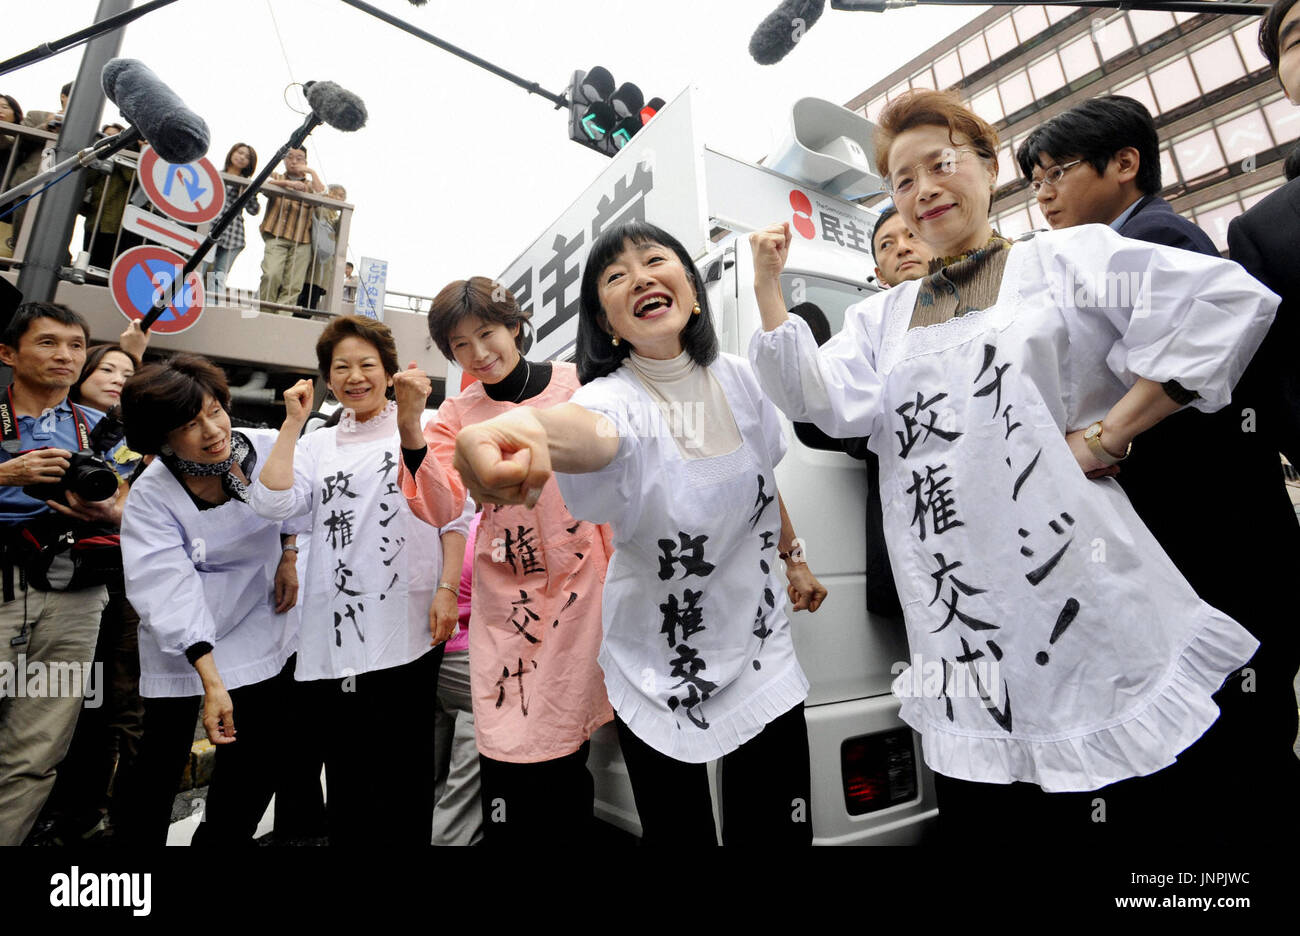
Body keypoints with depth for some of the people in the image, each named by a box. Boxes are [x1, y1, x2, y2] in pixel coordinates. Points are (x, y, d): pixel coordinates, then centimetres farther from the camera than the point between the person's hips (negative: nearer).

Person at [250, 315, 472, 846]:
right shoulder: (317, 446, 15)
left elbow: (455, 516, 0)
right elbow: (272, 504, -2)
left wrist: (447, 589, -8)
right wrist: (292, 424, 2)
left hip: (407, 627, -3)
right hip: (334, 632, 4)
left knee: (404, 768, 8)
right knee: (344, 767, 15)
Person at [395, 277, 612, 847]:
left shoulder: (579, 383, -1)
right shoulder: (457, 414, 4)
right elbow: (440, 509, -9)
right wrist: (410, 427, -21)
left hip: (580, 585, -1)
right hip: (505, 597, 1)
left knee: (567, 754, 7)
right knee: (507, 760, 1)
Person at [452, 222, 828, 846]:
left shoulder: (738, 379, -5)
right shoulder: (615, 397, -20)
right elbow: (593, 430, -46)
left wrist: (795, 558, 20)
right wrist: (521, 425, -68)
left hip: (761, 655, 4)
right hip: (658, 673, -3)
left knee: (778, 831, 12)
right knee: (678, 834, 12)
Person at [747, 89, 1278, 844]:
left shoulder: (1068, 259, 7)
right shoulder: (883, 317, 15)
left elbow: (1230, 301, -3)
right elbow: (825, 401, 0)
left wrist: (1108, 436, -10)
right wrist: (769, 289, -3)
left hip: (1078, 585, -2)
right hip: (958, 620, 3)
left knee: (1148, 814, 6)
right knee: (982, 812, 14)